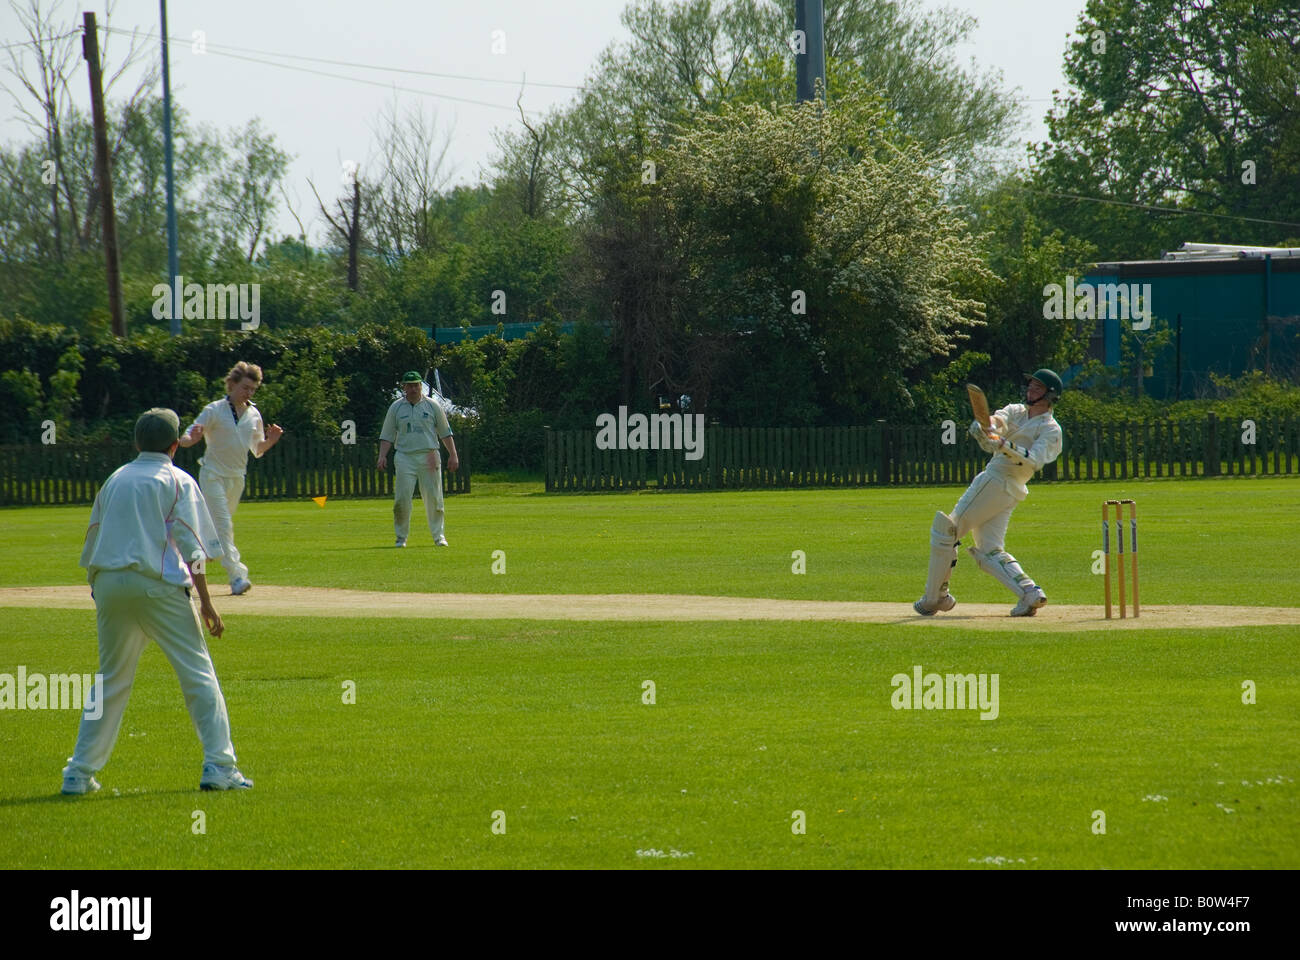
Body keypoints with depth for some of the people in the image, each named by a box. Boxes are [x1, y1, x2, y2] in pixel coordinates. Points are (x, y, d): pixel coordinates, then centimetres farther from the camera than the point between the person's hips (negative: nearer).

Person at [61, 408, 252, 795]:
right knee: (198, 674, 0)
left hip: (108, 584, 5)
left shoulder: (114, 480, 18)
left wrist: (101, 600, 24)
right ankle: (219, 766, -8)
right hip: (158, 584, -5)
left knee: (111, 680, 13)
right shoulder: (177, 481, 4)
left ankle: (79, 773, 9)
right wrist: (206, 603, -6)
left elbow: (91, 546, 18)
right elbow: (191, 547, -5)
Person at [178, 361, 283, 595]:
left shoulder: (254, 415, 8)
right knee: (223, 525, -15)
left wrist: (270, 441, -4)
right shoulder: (214, 411, -7)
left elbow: (257, 450, 17)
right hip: (214, 475, -6)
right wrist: (191, 439, -36)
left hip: (237, 477, 6)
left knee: (222, 527, 14)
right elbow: (186, 439, -12)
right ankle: (237, 574, -22)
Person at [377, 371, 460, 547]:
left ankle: (438, 535, 6)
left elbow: (445, 433, 10)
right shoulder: (396, 408, 9)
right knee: (402, 499, -6)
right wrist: (382, 456, -4)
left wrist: (453, 455, 3)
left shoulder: (432, 406, 8)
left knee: (433, 498, -2)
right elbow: (387, 435, 9)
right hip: (404, 458, 0)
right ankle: (401, 537, 2)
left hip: (429, 457, 0)